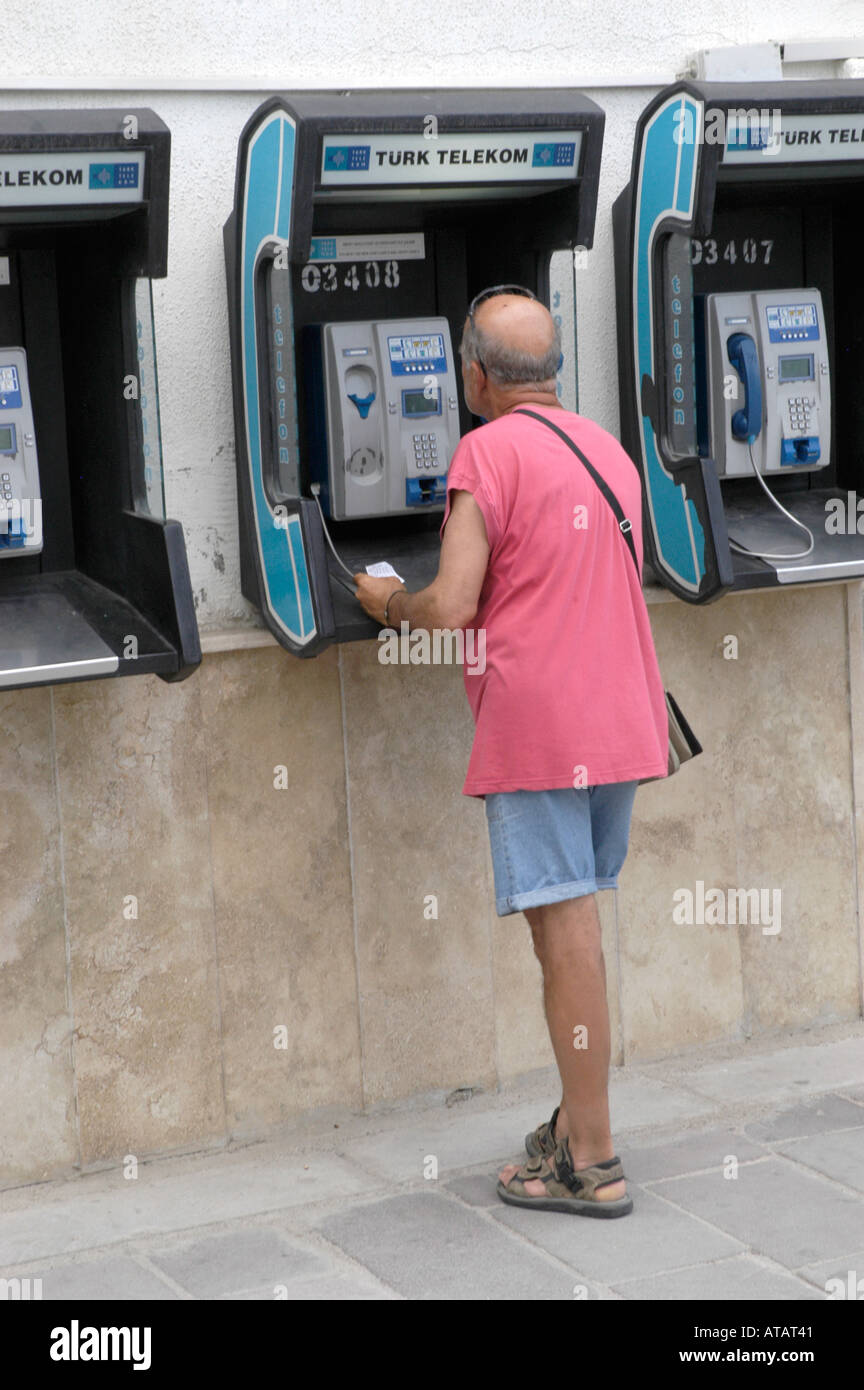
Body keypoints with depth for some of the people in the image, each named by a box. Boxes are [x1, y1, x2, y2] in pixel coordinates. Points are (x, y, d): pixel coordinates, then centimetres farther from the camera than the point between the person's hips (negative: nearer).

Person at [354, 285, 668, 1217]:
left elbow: (452, 606, -15)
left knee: (565, 931, -5)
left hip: (536, 728, -8)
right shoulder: (609, 450, 16)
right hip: (620, 721, 8)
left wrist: (386, 603, 5)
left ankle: (592, 1165, 1)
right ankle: (575, 1124, 19)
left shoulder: (489, 450, -9)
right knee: (577, 925, 14)